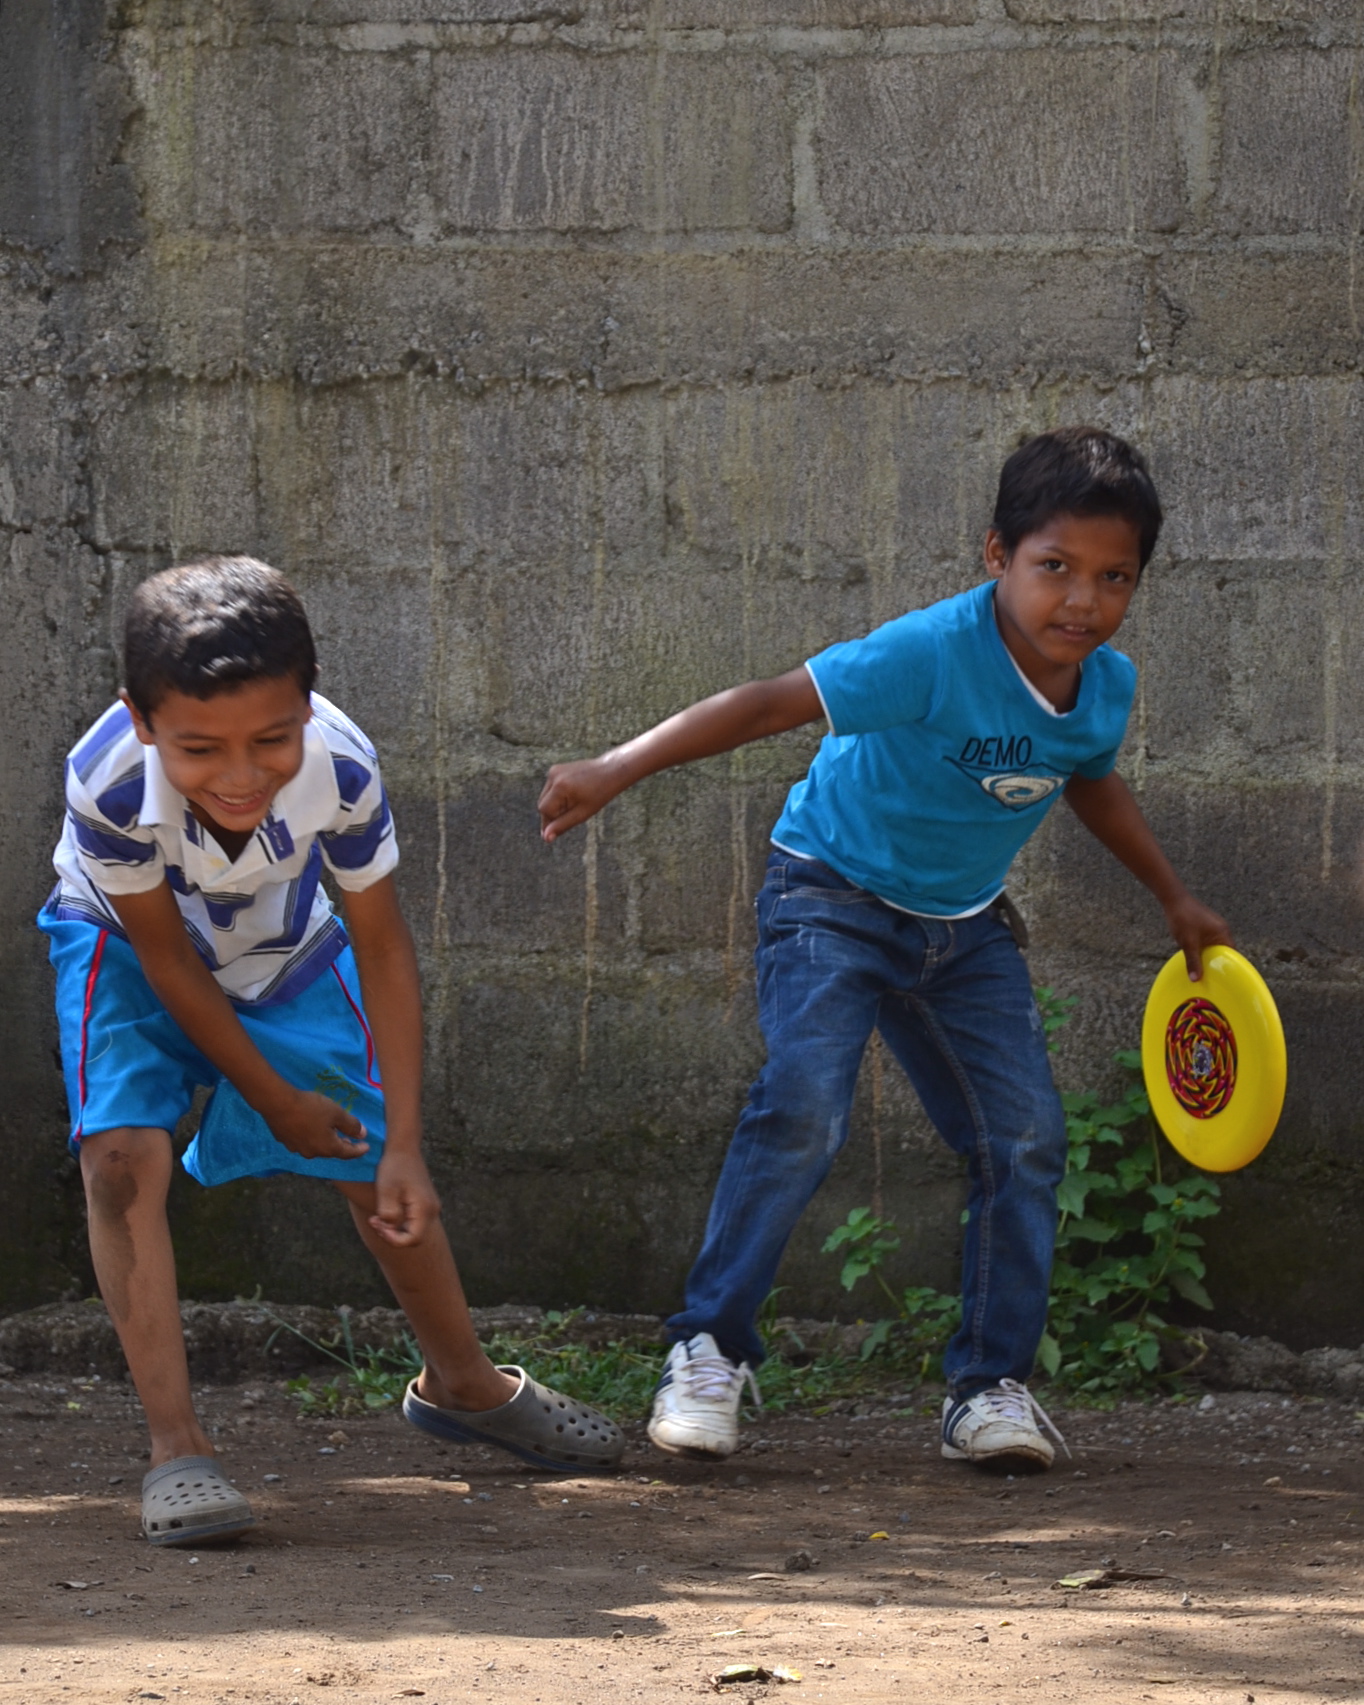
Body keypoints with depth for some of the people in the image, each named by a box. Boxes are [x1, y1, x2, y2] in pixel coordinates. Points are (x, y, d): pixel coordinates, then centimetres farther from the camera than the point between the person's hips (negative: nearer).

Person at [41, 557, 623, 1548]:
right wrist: (273, 1097, -15)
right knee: (122, 1155, -24)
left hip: (283, 950, 2)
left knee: (383, 1178, 11)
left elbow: (383, 950, -23)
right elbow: (163, 953, -24)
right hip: (128, 944, -2)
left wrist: (404, 1147, -21)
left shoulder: (342, 769, -38)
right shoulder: (108, 783, -42)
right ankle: (177, 1449, -17)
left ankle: (462, 1383, 38)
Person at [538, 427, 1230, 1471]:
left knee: (1025, 1135, -4)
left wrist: (1174, 898, 27)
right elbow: (769, 706, -32)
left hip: (965, 928, 6)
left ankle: (992, 1384, 8)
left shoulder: (1108, 687, -7)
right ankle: (709, 1353, -11)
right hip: (836, 897, -6)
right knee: (804, 1109, -24)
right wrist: (616, 770, -39)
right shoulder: (934, 654, -30)